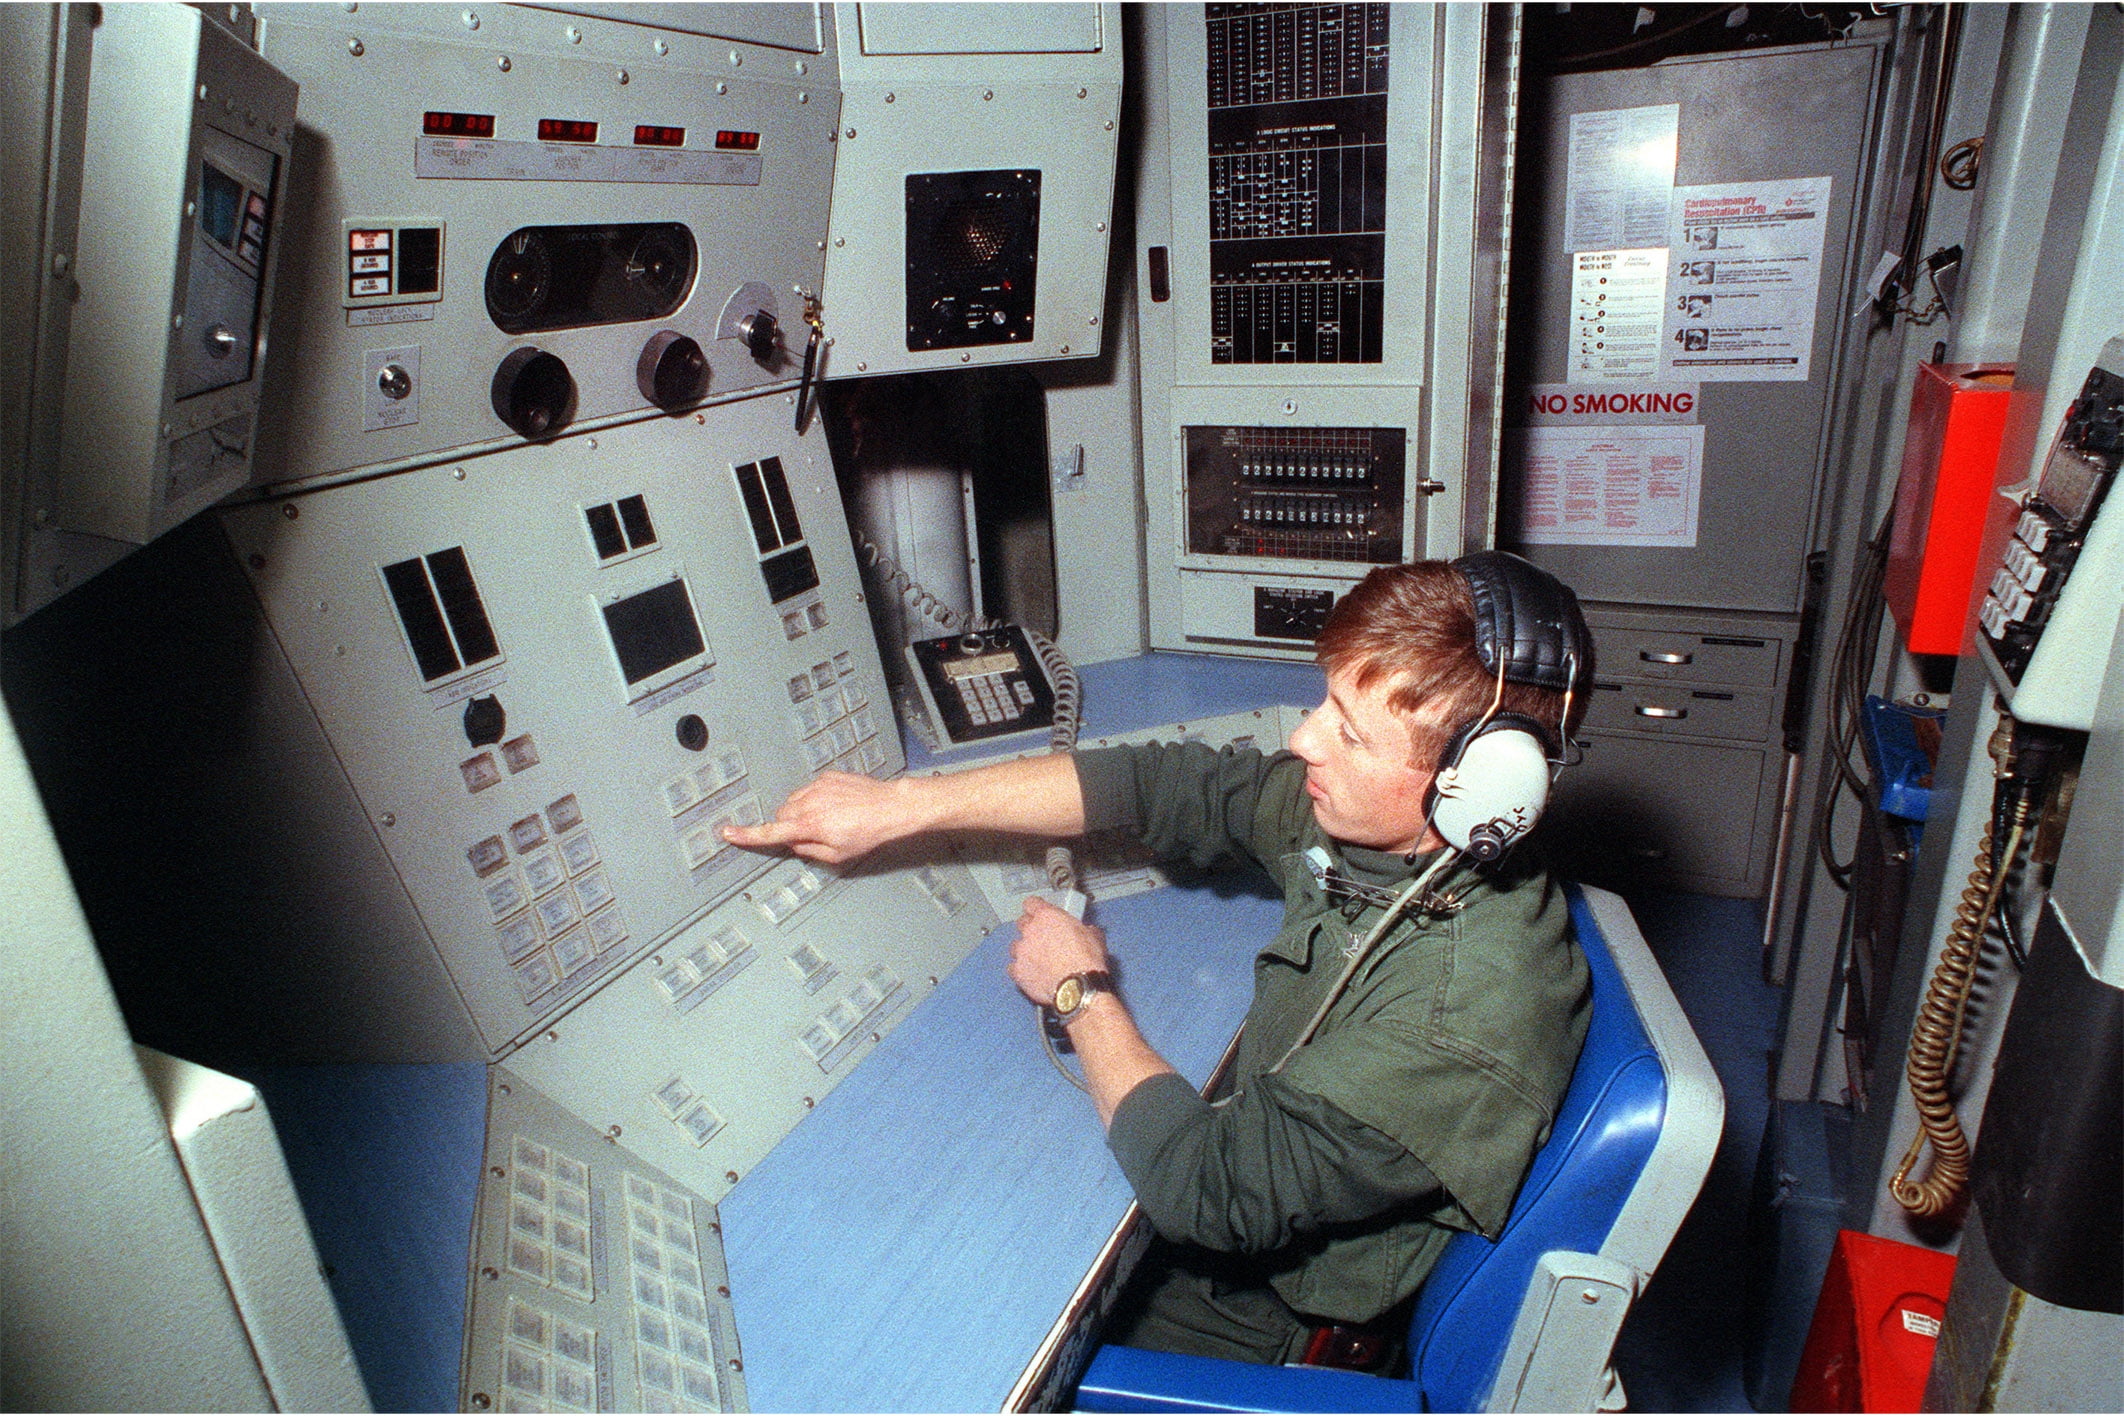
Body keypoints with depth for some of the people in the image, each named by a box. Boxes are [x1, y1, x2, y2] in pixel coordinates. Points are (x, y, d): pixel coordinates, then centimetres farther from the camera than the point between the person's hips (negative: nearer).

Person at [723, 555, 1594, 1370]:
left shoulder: (1467, 1017, -38)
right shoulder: (1359, 811, -16)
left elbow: (1208, 1191, -32)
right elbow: (1168, 787, -8)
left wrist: (1082, 992, -17)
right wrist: (901, 803, -11)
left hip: (1255, 1315, -6)